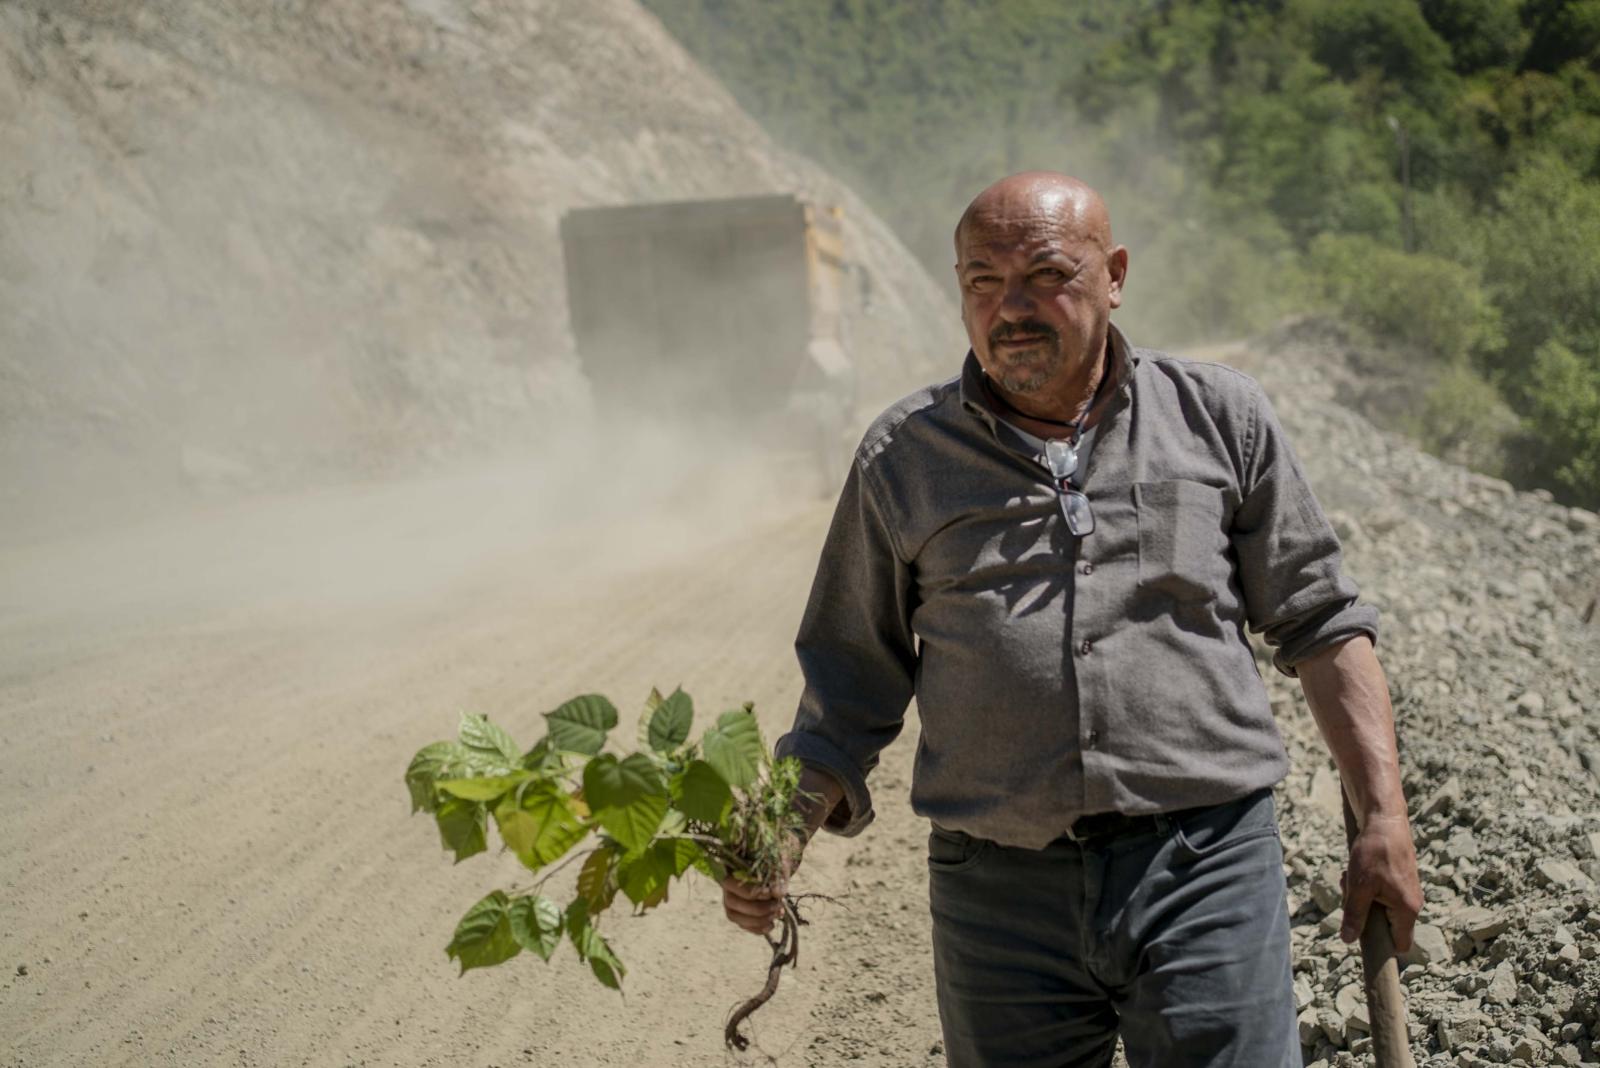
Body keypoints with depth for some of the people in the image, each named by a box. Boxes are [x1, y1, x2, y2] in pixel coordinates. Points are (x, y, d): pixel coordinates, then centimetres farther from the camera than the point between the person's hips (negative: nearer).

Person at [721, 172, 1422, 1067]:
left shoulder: (1221, 418, 7)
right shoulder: (903, 458, 8)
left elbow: (1322, 622, 9)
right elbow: (851, 682, 12)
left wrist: (1383, 818, 2)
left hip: (1204, 867, -1)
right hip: (999, 894, 1)